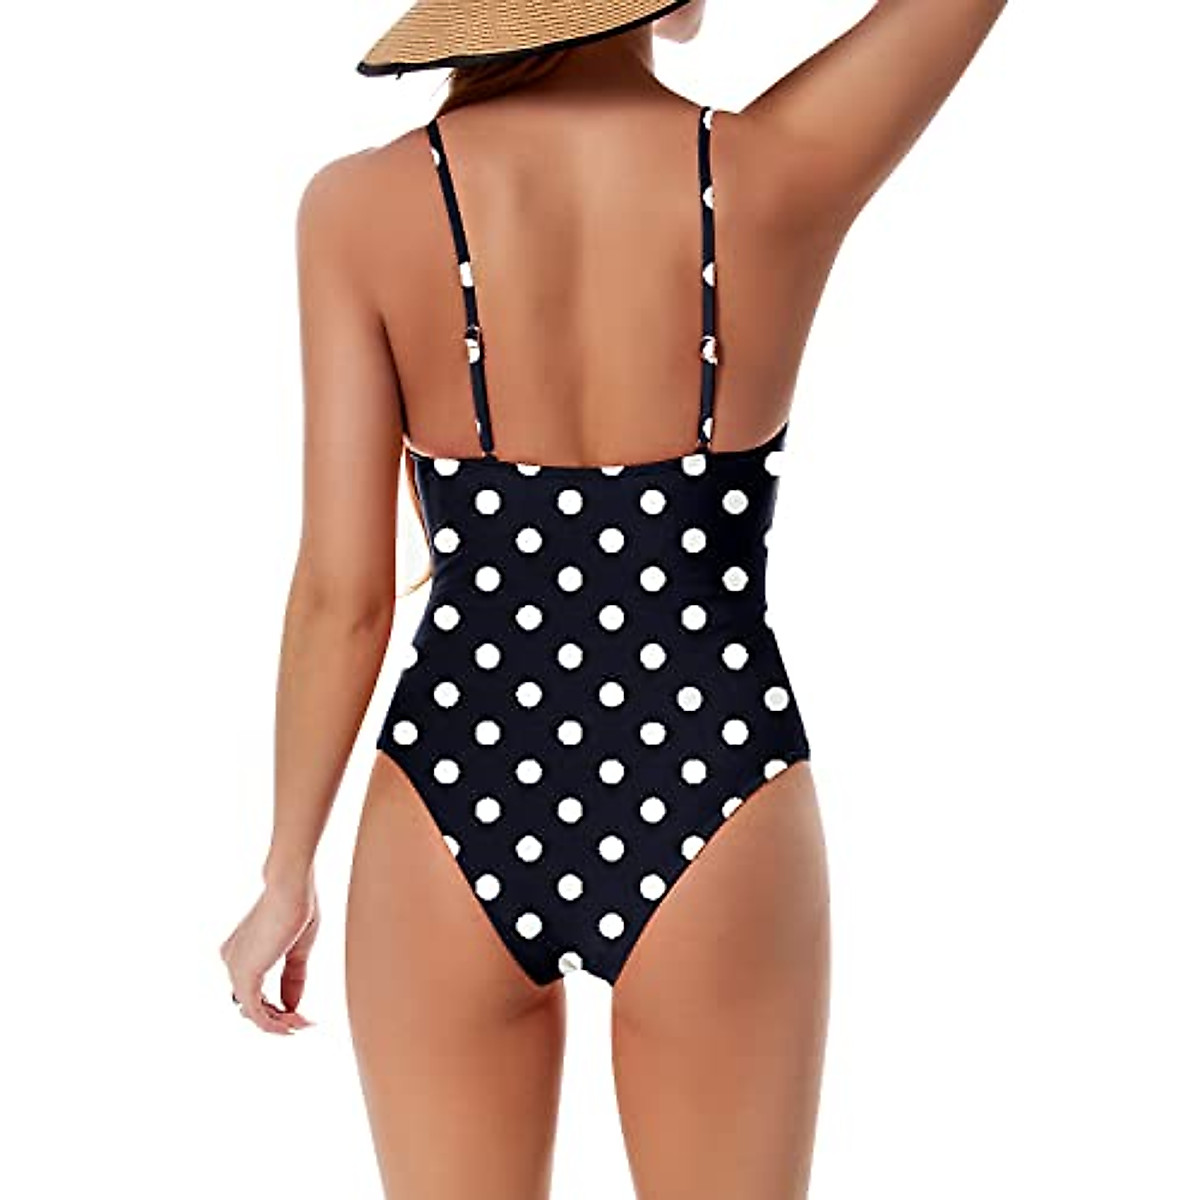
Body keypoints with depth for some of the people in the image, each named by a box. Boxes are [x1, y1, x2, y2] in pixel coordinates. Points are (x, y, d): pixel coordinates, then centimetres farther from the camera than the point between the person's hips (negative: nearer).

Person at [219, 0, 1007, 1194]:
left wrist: (287, 877, 3)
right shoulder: (785, 173, -12)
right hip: (713, 838, 0)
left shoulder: (363, 204, -10)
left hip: (457, 826, 1)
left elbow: (344, 592, -9)